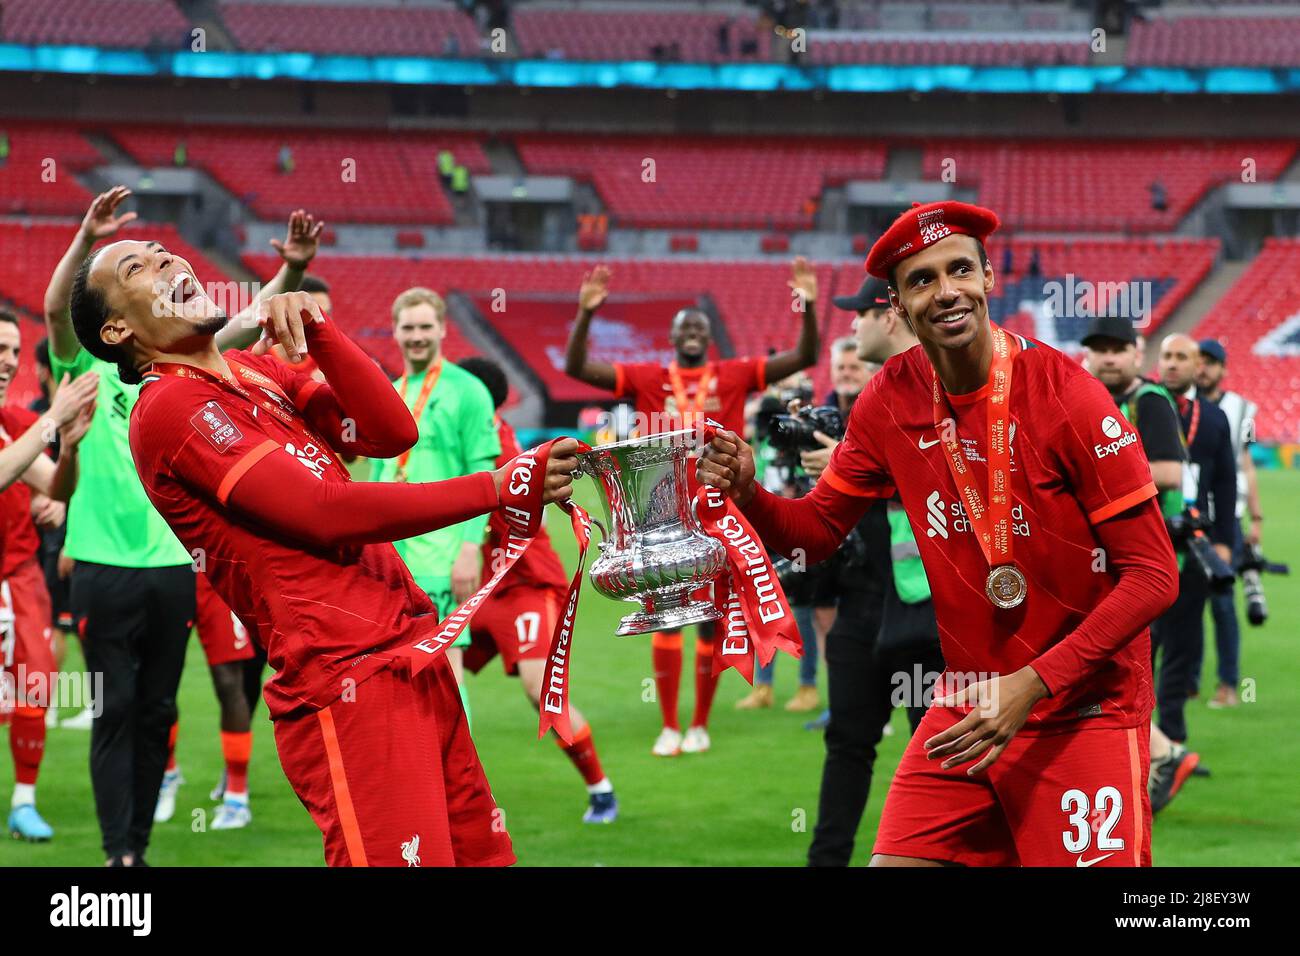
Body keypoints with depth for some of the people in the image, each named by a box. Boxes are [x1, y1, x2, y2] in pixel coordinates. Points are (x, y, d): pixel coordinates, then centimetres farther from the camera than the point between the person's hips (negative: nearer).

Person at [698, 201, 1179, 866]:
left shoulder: (1065, 394, -15)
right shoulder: (892, 400, 0)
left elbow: (1154, 575, -14)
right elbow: (814, 529, 11)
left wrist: (1033, 684, -21)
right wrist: (746, 493, -12)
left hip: (1084, 712, -4)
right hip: (966, 710, 4)